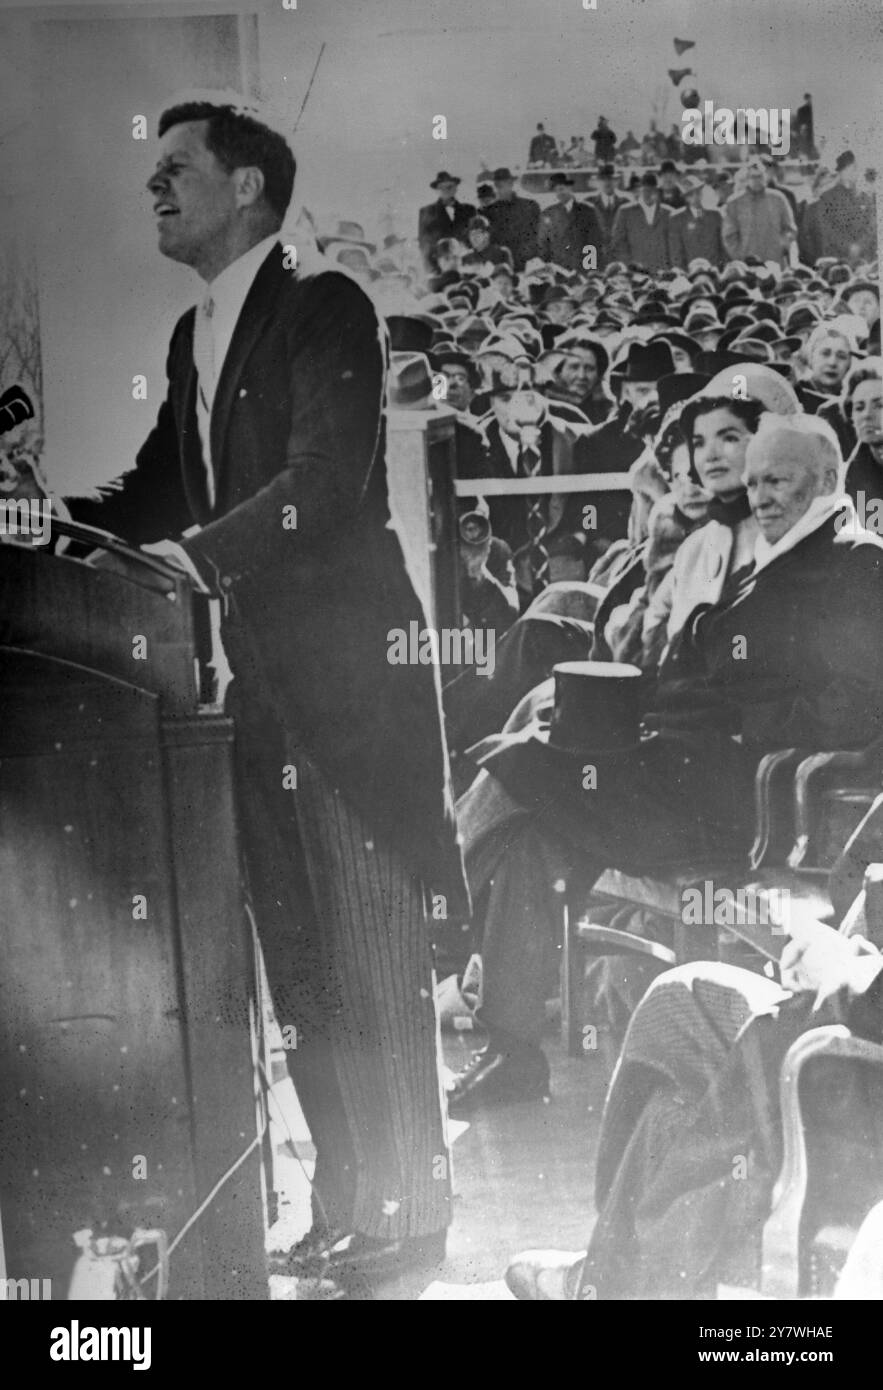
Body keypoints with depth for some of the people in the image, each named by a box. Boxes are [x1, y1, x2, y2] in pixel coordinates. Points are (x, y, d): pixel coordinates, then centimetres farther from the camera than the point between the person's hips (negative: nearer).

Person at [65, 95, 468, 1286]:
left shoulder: (324, 306, -5)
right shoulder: (193, 334, 19)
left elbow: (330, 479, -17)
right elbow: (159, 492, 17)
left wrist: (200, 555, -25)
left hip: (343, 667, -8)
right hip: (257, 677, 8)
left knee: (369, 953, -2)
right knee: (294, 955, 10)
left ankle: (405, 1208, 12)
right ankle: (345, 1198, 22)